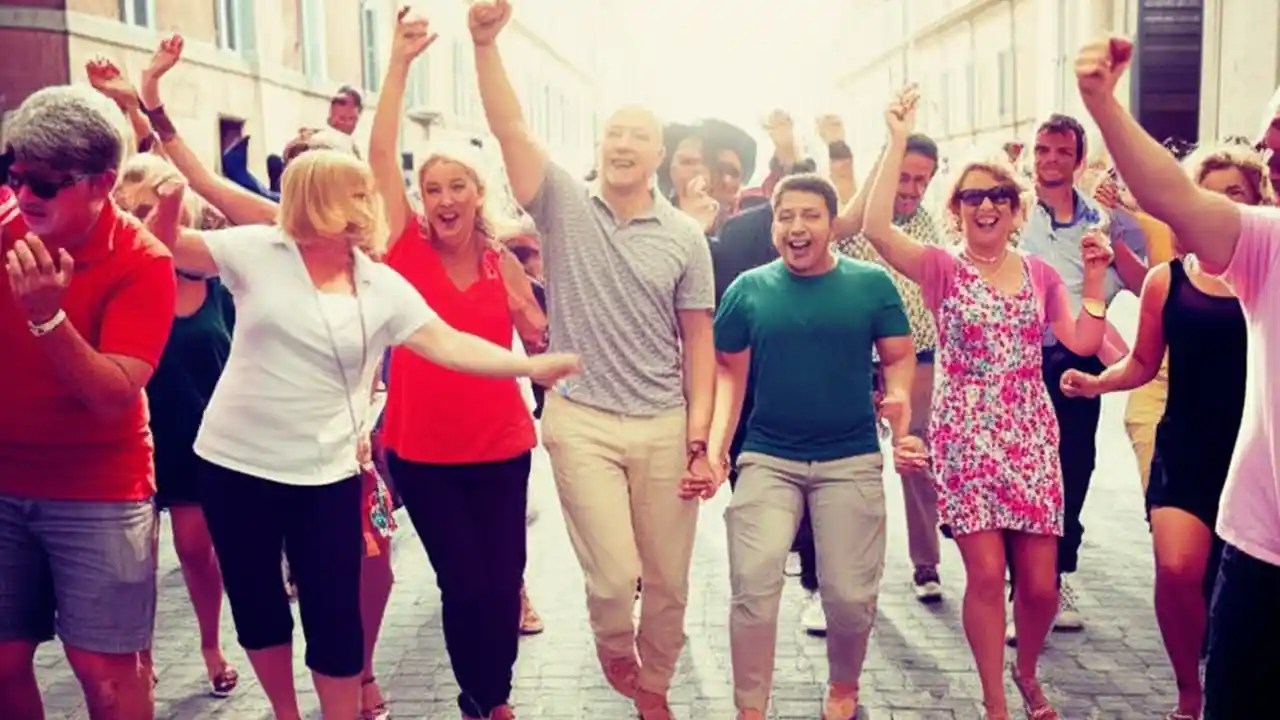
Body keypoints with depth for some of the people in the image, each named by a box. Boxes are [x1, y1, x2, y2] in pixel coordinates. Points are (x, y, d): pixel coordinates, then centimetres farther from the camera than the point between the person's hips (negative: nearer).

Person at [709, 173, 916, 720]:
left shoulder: (872, 284, 0)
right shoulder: (749, 289, 2)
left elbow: (900, 355, 4)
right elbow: (729, 372, 3)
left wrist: (900, 396, -18)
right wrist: (715, 443, -9)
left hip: (851, 460, 0)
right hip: (767, 458, 0)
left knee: (850, 594, 5)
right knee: (753, 586, -6)